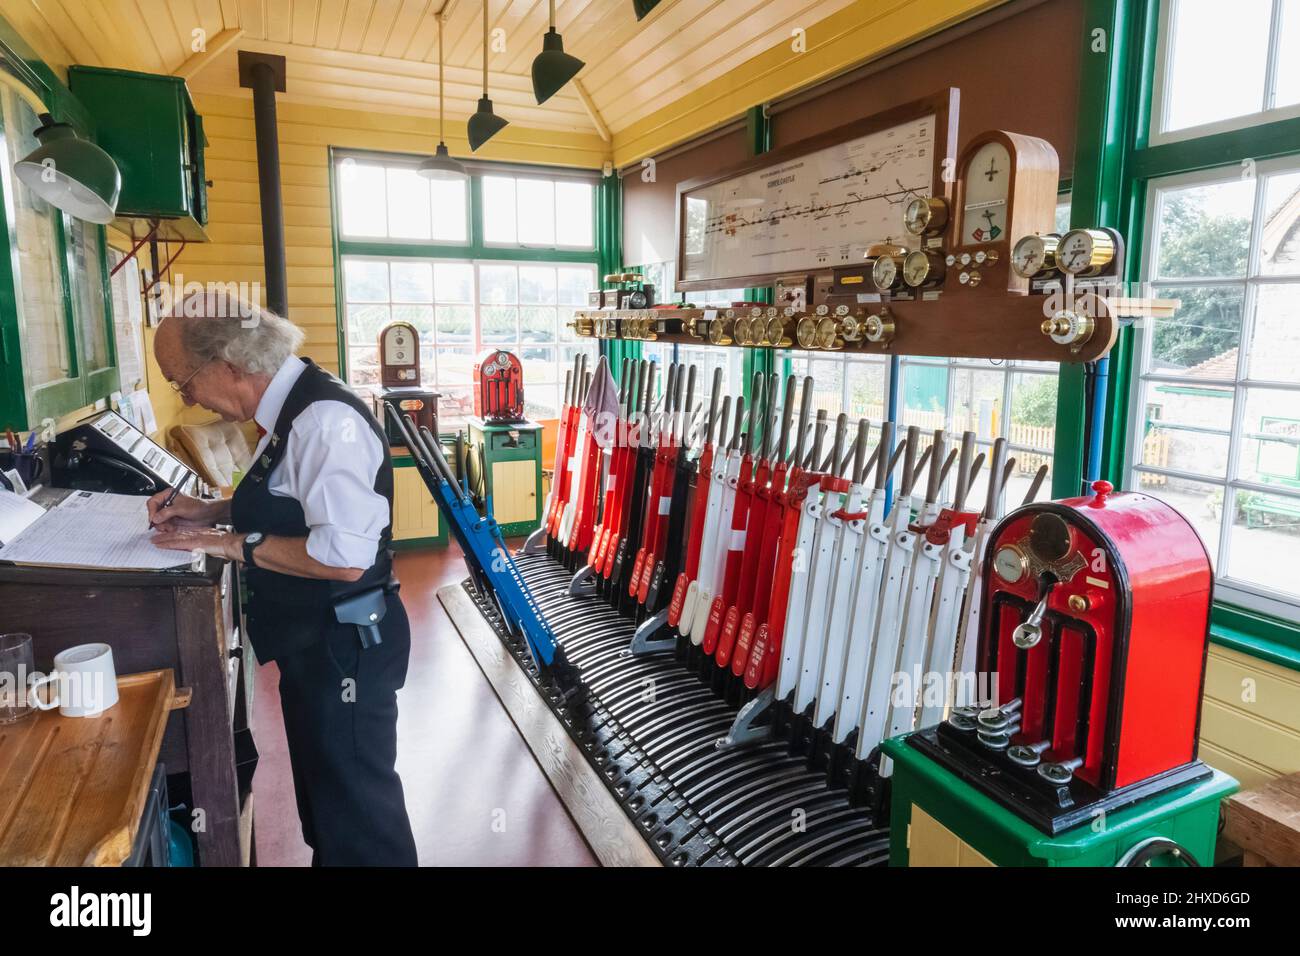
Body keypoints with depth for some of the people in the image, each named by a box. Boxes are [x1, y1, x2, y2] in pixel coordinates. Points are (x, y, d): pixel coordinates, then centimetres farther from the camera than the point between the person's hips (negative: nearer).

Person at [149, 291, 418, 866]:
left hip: (343, 646, -10)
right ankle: (331, 853, 49)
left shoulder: (325, 419, -26)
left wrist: (234, 544, -19)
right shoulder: (291, 409, 5)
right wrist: (209, 513, 6)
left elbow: (344, 556, -31)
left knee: (355, 801, 10)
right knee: (323, 786, 27)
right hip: (312, 641, 10)